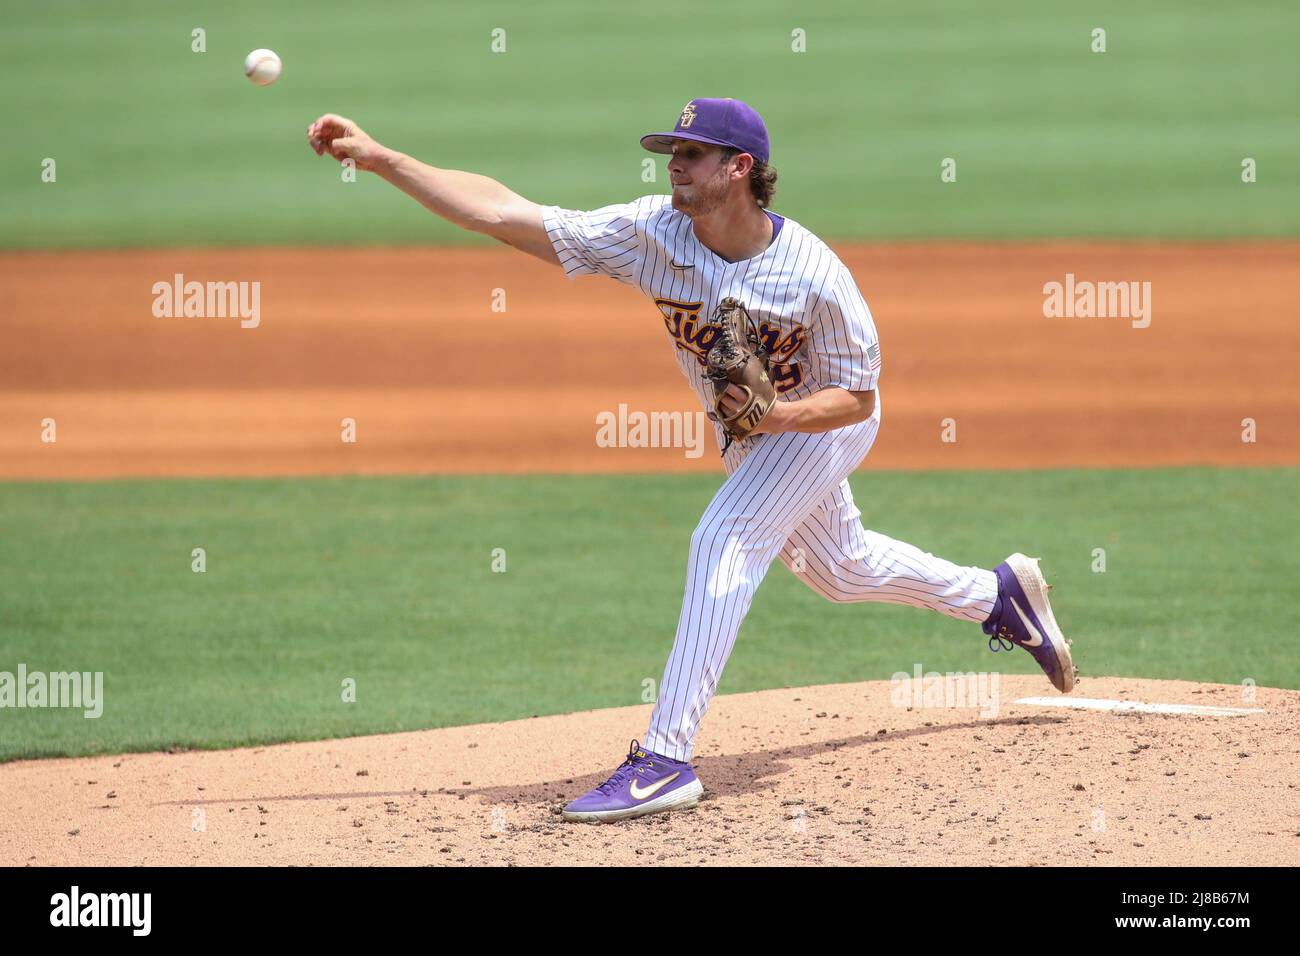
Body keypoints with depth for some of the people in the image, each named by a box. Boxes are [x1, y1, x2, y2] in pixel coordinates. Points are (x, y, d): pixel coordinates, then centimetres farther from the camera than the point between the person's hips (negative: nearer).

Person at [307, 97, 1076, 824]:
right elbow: (506, 214, -29)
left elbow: (856, 398, -22)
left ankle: (667, 758, -27)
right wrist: (379, 158, -37)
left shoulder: (814, 275, -34)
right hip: (747, 430, 7)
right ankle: (997, 595, 49)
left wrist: (777, 413, -42)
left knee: (724, 543, -25)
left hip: (824, 422, -7)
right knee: (840, 570, 23)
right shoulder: (654, 232, -24)